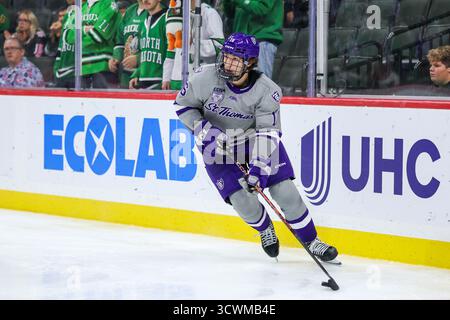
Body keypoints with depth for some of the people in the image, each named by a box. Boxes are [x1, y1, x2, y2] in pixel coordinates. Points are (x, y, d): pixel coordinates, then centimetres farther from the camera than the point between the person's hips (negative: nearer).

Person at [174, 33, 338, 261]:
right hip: (217, 147, 0)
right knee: (242, 200, -12)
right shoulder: (206, 77, -23)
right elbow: (183, 105, -8)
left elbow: (268, 132, -25)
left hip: (256, 140, 0)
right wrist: (203, 130, -22)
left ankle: (311, 241, 10)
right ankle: (265, 230, 22)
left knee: (285, 191, -9)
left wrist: (259, 165, -36)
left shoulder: (267, 91, -23)